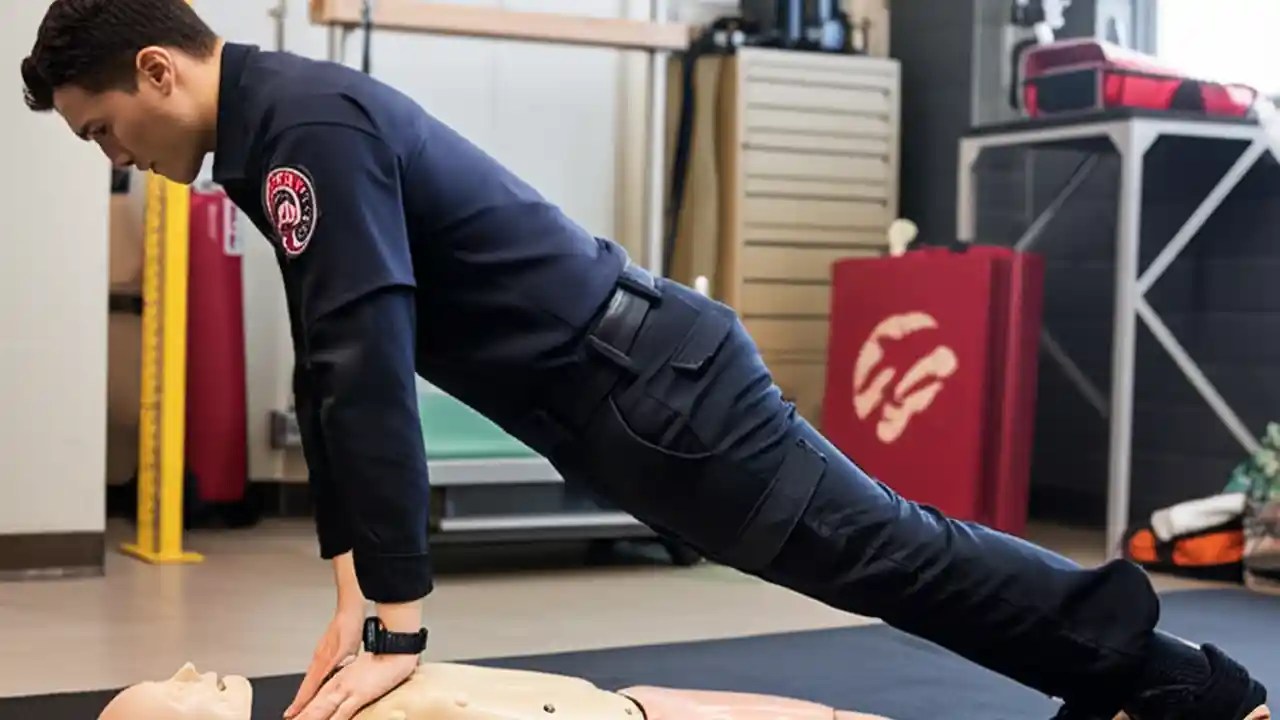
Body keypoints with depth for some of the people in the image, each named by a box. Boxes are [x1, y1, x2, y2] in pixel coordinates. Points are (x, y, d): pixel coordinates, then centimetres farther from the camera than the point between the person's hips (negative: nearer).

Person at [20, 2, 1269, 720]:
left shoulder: (309, 127, -19)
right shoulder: (284, 133, 14)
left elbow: (373, 376, -26)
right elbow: (332, 378, 15)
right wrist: (352, 593, 12)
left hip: (649, 388, -9)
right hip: (627, 392, 9)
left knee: (893, 556, -2)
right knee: (884, 556, 16)